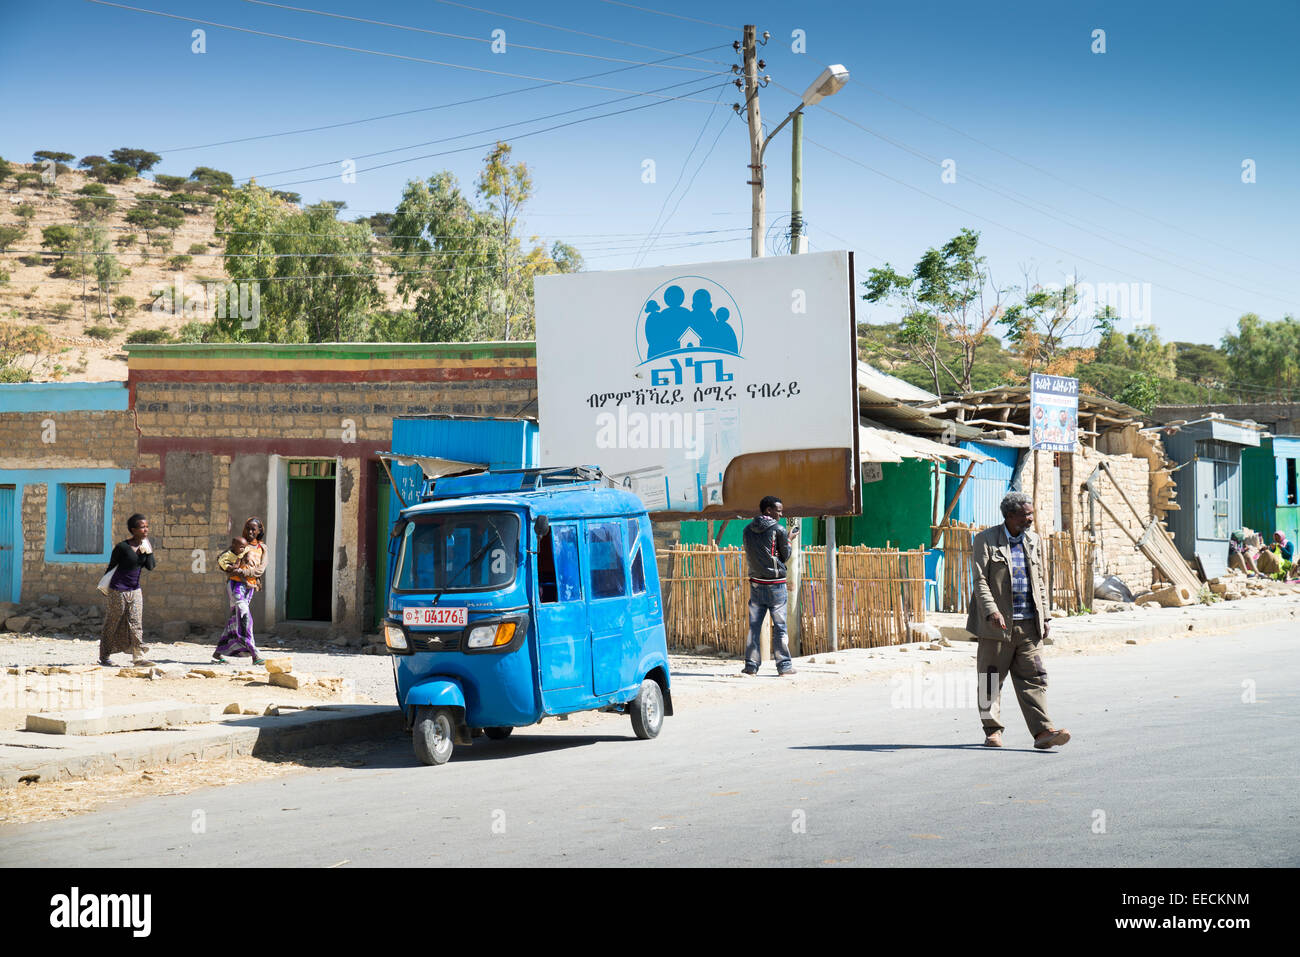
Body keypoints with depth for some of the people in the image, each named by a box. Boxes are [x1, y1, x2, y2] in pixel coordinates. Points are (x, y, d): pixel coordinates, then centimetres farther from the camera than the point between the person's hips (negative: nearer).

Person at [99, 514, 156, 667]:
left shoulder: (144, 545, 3)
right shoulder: (122, 547, -16)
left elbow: (150, 567, -4)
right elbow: (111, 566, -5)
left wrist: (149, 551, -12)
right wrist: (105, 584, 3)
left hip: (135, 590, 6)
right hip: (118, 590, -6)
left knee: (136, 623, -1)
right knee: (112, 623, 3)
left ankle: (138, 656, -4)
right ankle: (104, 656, 14)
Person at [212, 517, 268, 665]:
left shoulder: (262, 549, 13)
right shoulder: (239, 544, 7)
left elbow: (261, 570, -1)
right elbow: (220, 560, 3)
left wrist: (239, 571, -14)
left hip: (250, 586, 4)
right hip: (235, 583, -4)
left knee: (234, 620, 8)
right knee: (244, 616, -19)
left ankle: (218, 652, 18)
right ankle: (254, 655, -29)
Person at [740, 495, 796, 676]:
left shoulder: (748, 530, 6)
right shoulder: (778, 530, -9)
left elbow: (749, 556, 12)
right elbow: (785, 556, 0)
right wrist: (788, 542, 17)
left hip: (755, 583, 4)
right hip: (775, 584, -4)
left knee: (754, 626, 6)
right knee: (779, 626, 1)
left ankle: (751, 665, 5)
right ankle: (784, 665, 3)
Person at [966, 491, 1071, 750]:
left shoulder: (1033, 541, 15)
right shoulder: (985, 540, -2)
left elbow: (1041, 582, 19)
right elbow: (980, 580, -10)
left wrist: (1045, 616, 13)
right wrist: (991, 611, -23)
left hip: (1028, 624, 4)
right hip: (998, 623, -4)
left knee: (1034, 678, -3)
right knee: (991, 680, 4)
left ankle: (1043, 731, -9)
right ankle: (993, 730, 16)